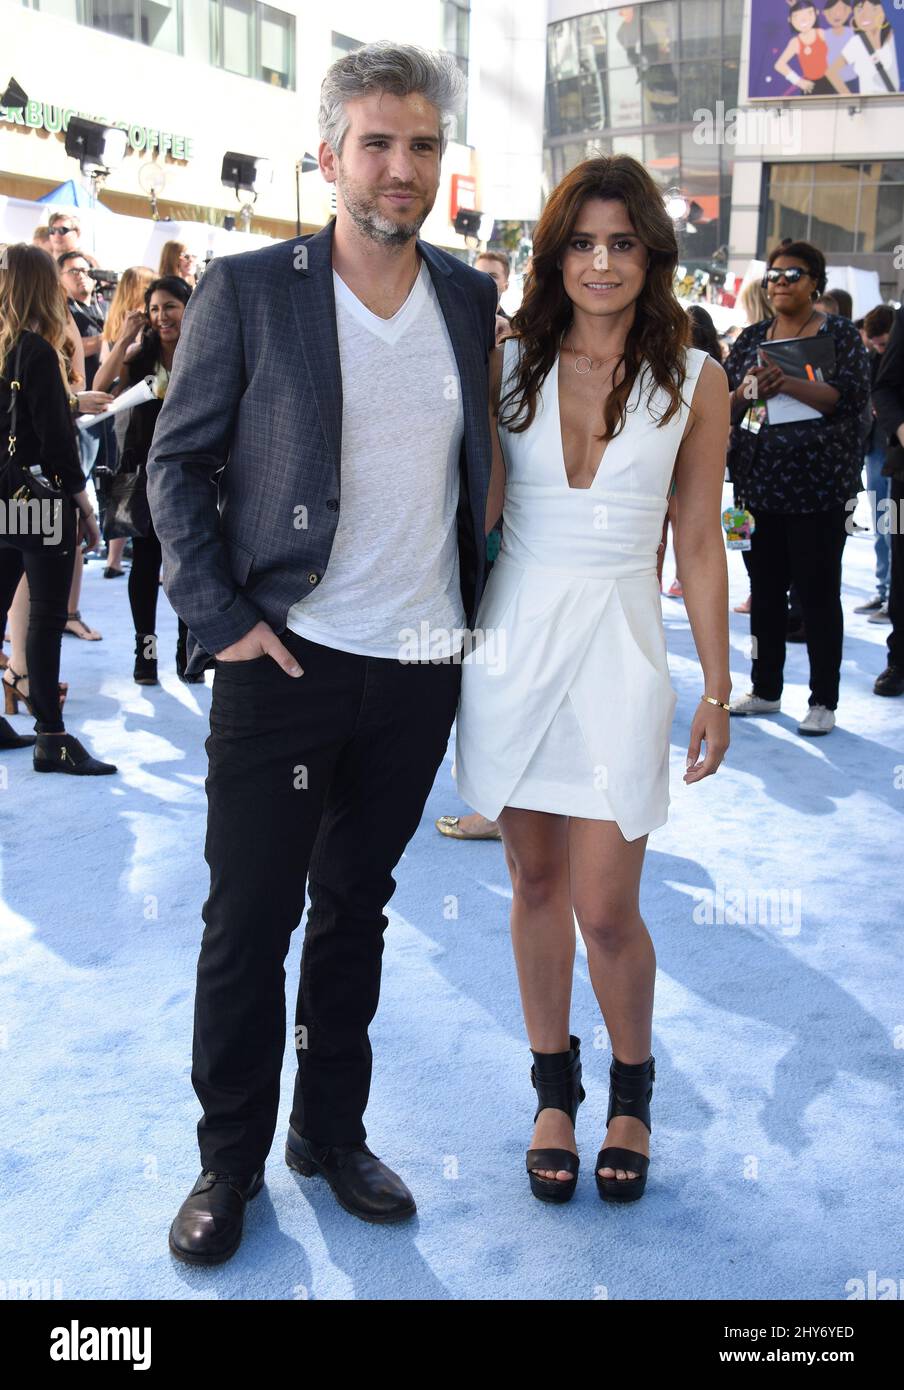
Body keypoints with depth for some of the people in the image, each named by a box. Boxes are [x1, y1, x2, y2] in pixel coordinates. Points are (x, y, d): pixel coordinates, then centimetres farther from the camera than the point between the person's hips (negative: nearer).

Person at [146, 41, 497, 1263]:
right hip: (286, 661, -3)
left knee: (355, 906, 16)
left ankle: (331, 1131, 31)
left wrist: (472, 605, 8)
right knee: (248, 919, 5)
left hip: (421, 669, 4)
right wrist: (221, 616, -10)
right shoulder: (246, 291, -5)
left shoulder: (473, 301, 6)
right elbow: (176, 465, -2)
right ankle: (230, 1163, 22)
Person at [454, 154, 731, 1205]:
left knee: (605, 910, -2)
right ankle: (554, 1094, 30)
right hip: (513, 641, 2)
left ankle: (632, 1093, 26)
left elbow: (699, 546, 4)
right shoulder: (509, 363, 4)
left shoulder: (693, 381, 1)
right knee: (536, 883, 11)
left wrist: (717, 690, 4)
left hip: (619, 646, -2)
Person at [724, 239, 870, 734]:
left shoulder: (840, 334, 0)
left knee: (818, 592, -1)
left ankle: (823, 701, 7)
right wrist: (746, 392, -13)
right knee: (765, 590, 10)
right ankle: (765, 688, 22)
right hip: (759, 483, 4)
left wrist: (789, 383, -26)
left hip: (818, 486, -4)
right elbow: (724, 406, 9)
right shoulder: (751, 338, 12)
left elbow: (852, 396, -14)